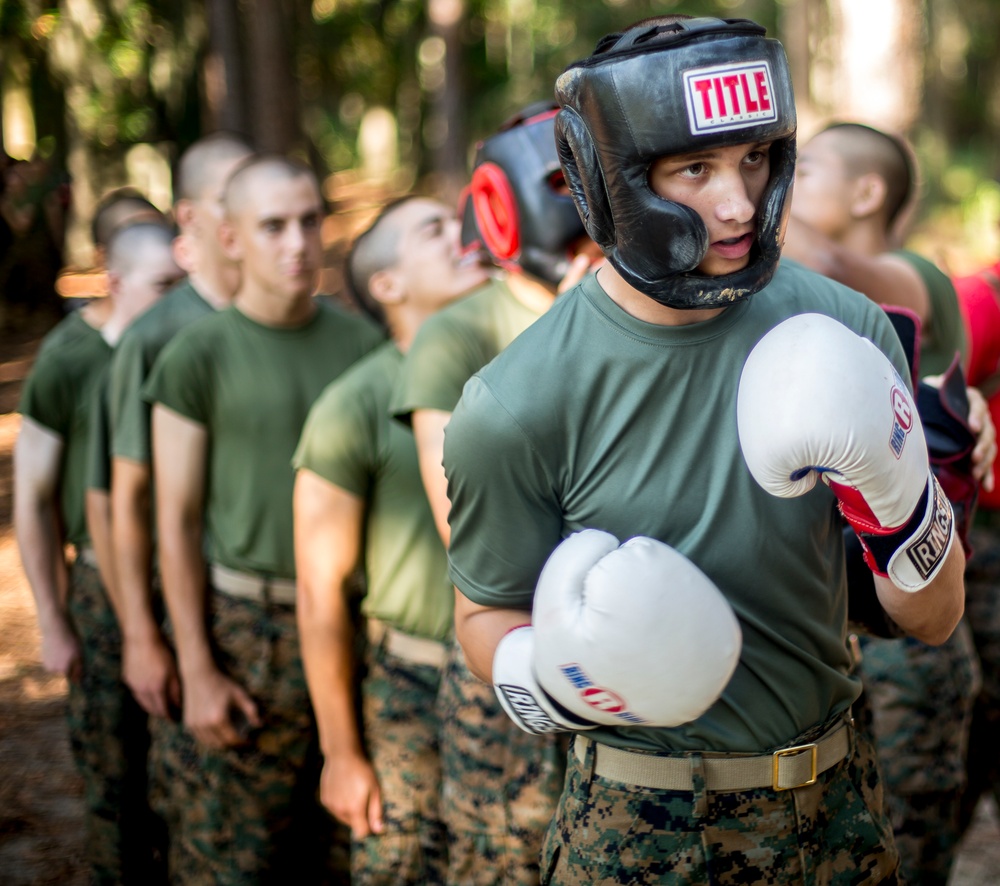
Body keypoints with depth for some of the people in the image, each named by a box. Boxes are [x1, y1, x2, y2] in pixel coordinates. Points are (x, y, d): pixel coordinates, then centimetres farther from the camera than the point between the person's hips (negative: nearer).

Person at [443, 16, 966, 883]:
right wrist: (551, 685, -23)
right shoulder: (519, 408, -20)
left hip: (836, 805, 3)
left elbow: (935, 619, -3)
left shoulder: (840, 331, -10)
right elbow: (487, 614, -2)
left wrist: (899, 496, -22)